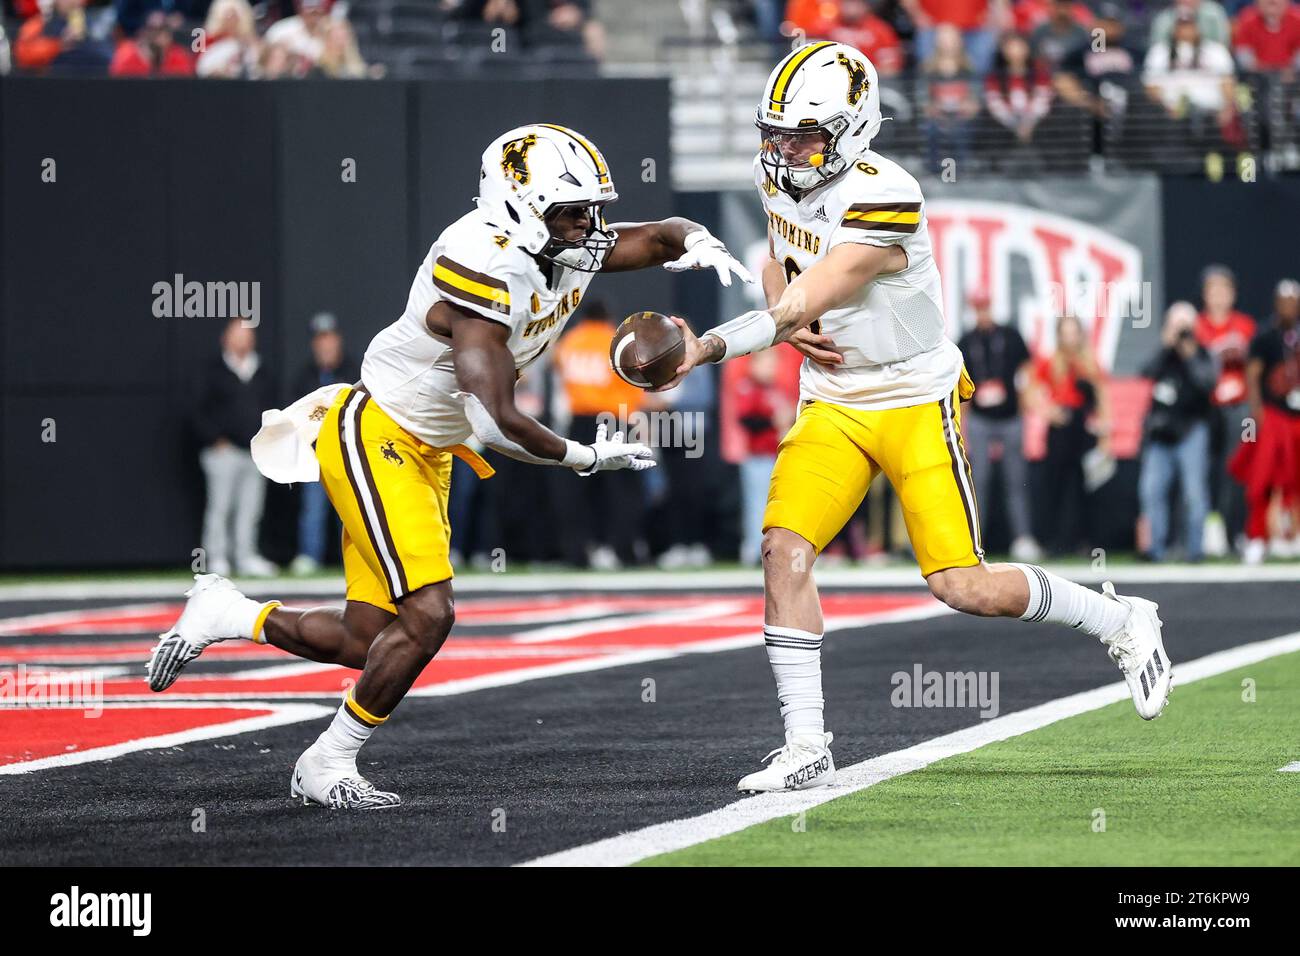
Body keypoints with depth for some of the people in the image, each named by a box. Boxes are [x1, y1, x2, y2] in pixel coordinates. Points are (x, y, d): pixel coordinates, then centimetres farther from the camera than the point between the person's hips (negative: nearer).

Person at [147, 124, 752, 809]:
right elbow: (497, 422, -31)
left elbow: (663, 236, 13)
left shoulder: (564, 250, -2)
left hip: (425, 455, 9)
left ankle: (227, 615, 26)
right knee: (426, 615, -17)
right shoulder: (485, 271, -28)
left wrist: (699, 245, -13)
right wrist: (588, 458, -17)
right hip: (374, 438, -9)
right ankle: (327, 765, 0)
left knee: (371, 642, 6)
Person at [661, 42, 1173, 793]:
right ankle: (806, 750, -9)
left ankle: (1122, 623, 17)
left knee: (966, 587, -9)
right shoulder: (779, 175, -1)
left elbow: (800, 308, -30)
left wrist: (706, 349, -37)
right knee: (785, 548, -14)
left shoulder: (881, 202, -26)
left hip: (915, 401, -6)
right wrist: (790, 321, -2)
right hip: (833, 404, 6)